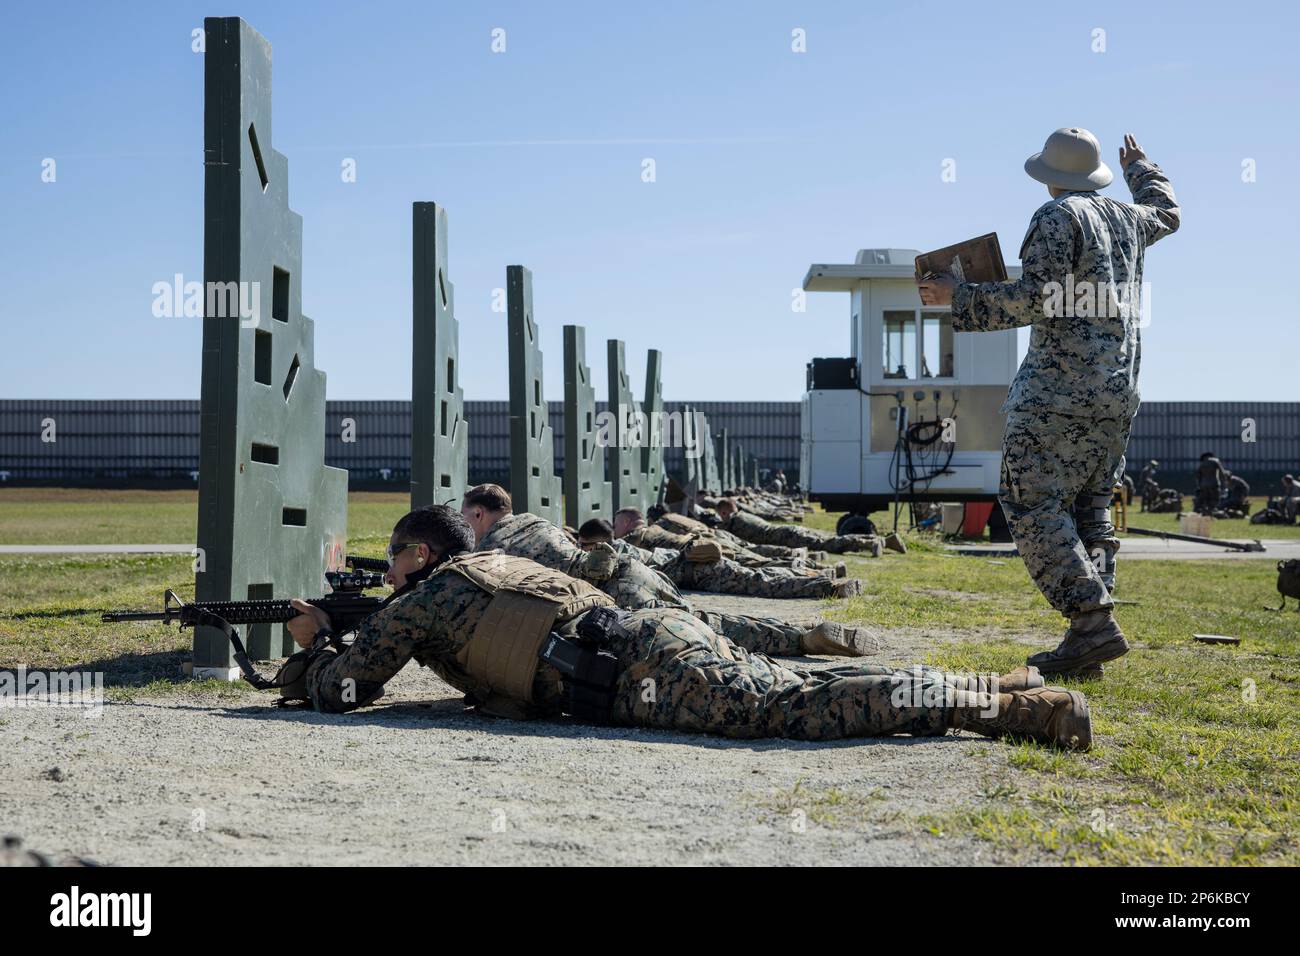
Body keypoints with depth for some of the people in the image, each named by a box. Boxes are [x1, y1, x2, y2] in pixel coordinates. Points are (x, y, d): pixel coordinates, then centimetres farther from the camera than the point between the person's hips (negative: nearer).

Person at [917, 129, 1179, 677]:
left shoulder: (1058, 218, -7)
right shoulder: (1127, 220, 16)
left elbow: (1035, 299, -18)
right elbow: (1167, 213, 40)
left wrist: (957, 297, -10)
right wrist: (1139, 168, 57)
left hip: (1060, 392, -8)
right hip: (1117, 395, 8)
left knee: (1034, 507, -8)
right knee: (1089, 513, 11)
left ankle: (1093, 621, -17)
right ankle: (1092, 633, 7)